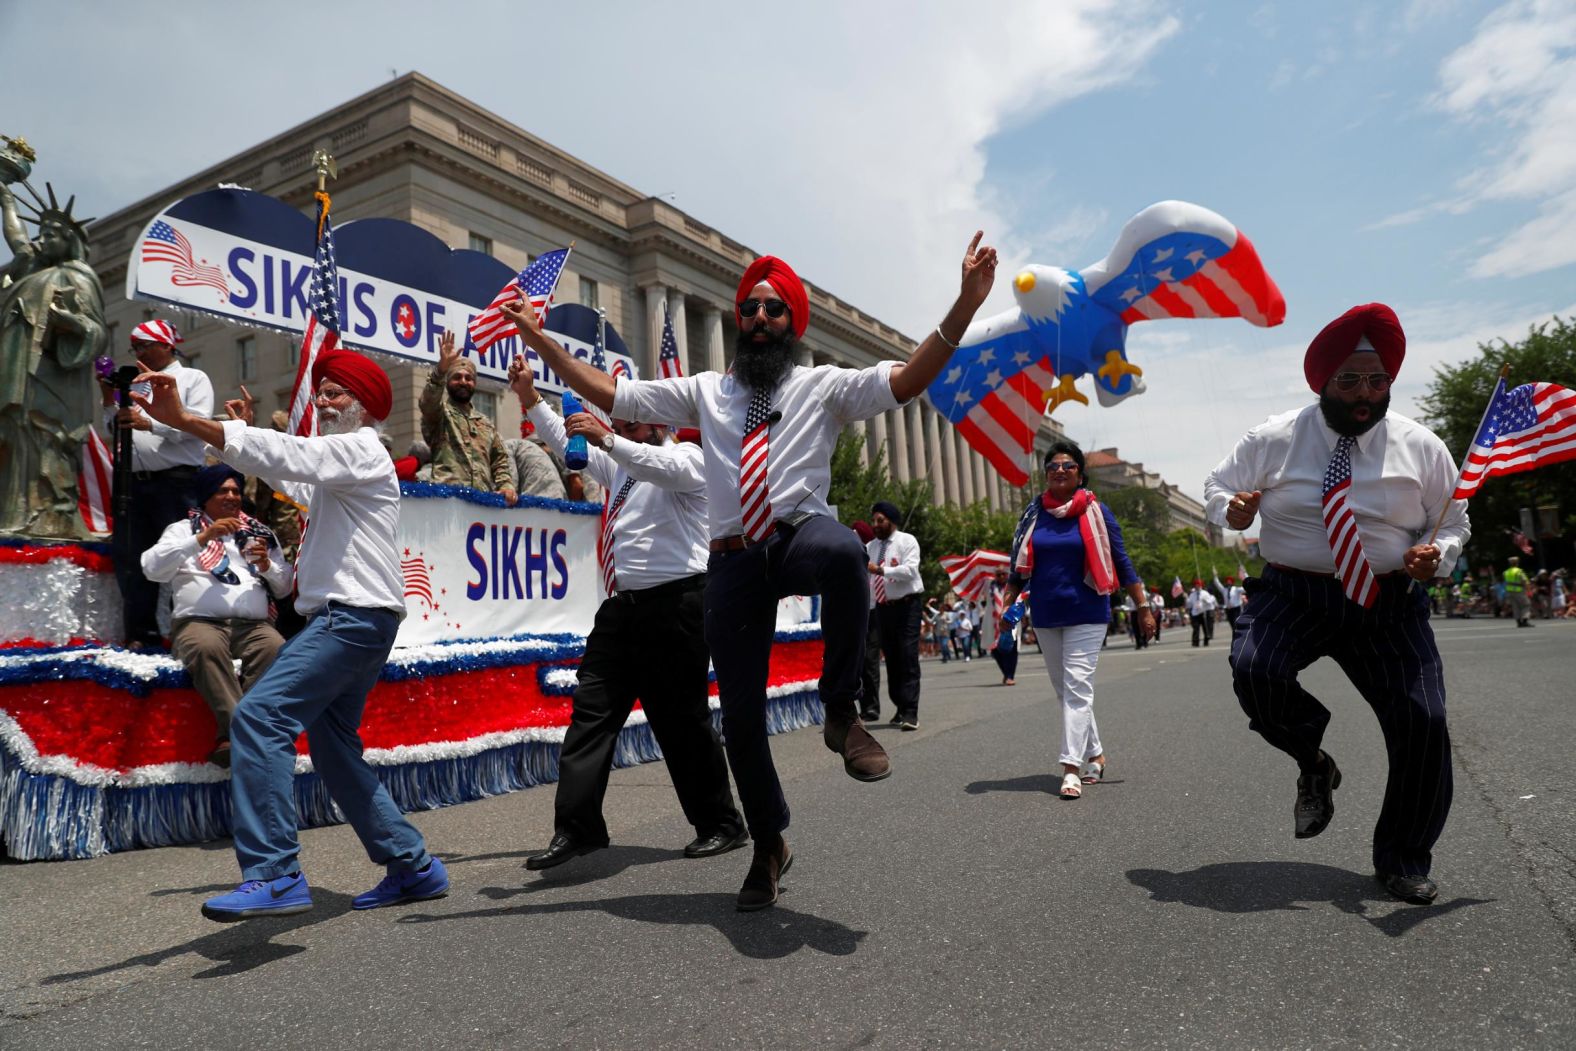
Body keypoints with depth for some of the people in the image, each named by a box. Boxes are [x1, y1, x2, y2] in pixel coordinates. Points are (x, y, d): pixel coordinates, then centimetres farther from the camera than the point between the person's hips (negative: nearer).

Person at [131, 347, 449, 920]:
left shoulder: (361, 451, -7)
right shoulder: (339, 462, 24)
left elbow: (287, 455, -22)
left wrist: (183, 419, -29)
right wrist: (249, 434, 27)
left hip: (354, 618, -11)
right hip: (347, 619, 11)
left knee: (259, 716, -21)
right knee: (333, 747, 13)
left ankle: (274, 874, -21)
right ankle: (414, 866, 19)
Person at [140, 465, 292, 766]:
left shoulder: (260, 533, 26)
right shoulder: (184, 528, 19)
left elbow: (284, 588, 24)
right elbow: (152, 568, 0)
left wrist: (267, 566, 2)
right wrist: (203, 538, -8)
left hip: (253, 624, 2)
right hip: (199, 621, -2)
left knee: (276, 649, -33)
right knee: (207, 648, -38)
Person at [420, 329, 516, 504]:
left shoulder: (486, 424, 25)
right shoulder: (438, 411, 12)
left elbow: (500, 460, 21)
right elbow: (428, 401, -12)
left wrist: (506, 485, 1)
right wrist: (442, 369, -27)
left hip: (483, 498, 4)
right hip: (447, 495, -4)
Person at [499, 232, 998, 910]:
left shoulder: (823, 385, 11)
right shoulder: (705, 392, 18)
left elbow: (905, 381, -4)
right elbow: (610, 395, 19)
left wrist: (965, 304, -15)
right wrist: (539, 339, 16)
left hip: (800, 536, -2)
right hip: (733, 560, 3)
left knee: (842, 548, -41)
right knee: (740, 714, 3)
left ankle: (841, 710, -21)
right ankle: (769, 846, 27)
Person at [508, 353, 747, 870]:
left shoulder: (686, 457, -1)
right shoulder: (619, 466, 23)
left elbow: (667, 469, -24)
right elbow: (567, 442, 27)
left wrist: (608, 439, -35)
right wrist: (530, 398, 16)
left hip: (674, 605, -7)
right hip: (621, 608, 8)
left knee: (682, 720, -1)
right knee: (591, 712, 0)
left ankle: (721, 824, 14)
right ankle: (576, 828, 4)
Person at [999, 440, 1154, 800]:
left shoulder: (1096, 512, -3)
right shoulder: (1033, 513, 4)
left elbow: (1121, 562, 0)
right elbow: (1019, 566, 9)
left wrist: (1143, 609, -1)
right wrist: (1008, 607, 2)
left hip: (1087, 614, -4)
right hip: (1045, 616, 4)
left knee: (1077, 686, -12)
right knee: (1065, 690, 12)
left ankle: (1071, 768, -15)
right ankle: (1095, 754, 29)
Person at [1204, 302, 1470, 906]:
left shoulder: (1420, 447, 4)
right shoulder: (1273, 439, 1)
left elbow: (1454, 523, 13)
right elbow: (1216, 489, 10)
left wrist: (1437, 553, -11)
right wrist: (1232, 510, -15)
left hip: (1387, 602, 2)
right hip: (1291, 593, -1)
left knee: (1423, 724, -6)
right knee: (1254, 671, -30)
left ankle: (1403, 862, 19)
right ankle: (1314, 764, 5)